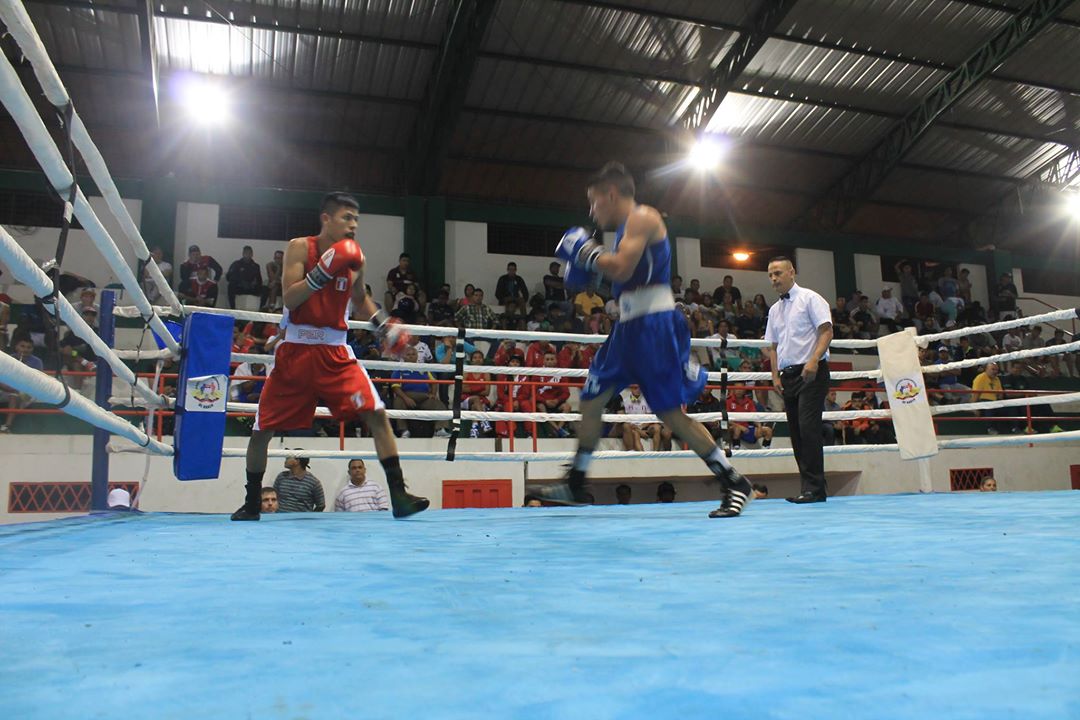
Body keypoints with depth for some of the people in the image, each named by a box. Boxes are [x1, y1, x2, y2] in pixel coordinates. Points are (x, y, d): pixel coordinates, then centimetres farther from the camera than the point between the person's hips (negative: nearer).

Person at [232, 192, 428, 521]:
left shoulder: (354, 258, 4)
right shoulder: (300, 247, -5)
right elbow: (289, 299, -15)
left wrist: (383, 323, 8)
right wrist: (324, 271, -25)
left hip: (335, 351, 2)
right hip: (296, 349, -1)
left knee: (377, 413, -15)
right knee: (263, 428, 6)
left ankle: (398, 495, -12)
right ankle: (252, 503, 27)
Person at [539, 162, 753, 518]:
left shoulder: (642, 218, -9)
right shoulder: (628, 226, 20)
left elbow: (621, 269, -22)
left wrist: (585, 251, -7)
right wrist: (586, 262, 15)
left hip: (655, 326, -10)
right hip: (628, 327, 10)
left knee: (671, 412, -9)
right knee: (591, 400, 12)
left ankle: (735, 482, 2)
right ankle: (575, 483, 24)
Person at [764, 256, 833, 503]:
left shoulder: (809, 298, 0)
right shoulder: (774, 310, 19)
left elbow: (826, 331, -9)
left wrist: (814, 360, -21)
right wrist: (776, 376, 9)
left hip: (811, 372, -7)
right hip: (788, 374, 7)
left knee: (808, 427, -16)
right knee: (796, 432, 5)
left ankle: (814, 489, -13)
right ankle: (809, 488, 9)